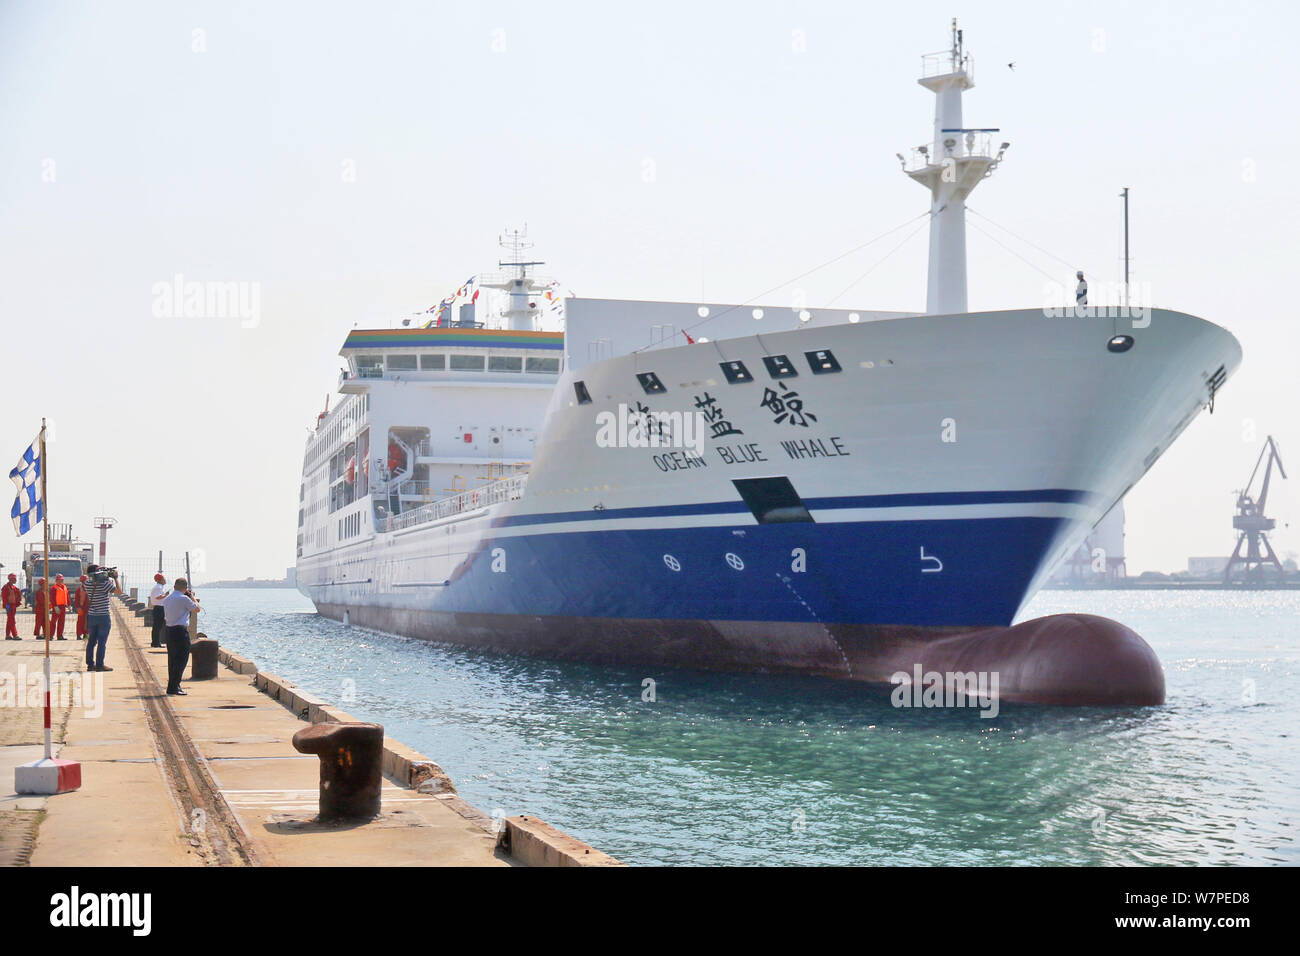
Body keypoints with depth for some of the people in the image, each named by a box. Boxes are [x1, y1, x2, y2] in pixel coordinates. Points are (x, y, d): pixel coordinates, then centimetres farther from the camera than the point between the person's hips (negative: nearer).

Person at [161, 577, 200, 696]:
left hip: (169, 630, 8)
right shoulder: (184, 599, -13)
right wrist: (192, 596, 13)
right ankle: (173, 687, -8)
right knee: (181, 659, -4)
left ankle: (173, 685, 21)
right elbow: (197, 609, -3)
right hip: (181, 631, -8)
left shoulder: (166, 599, 10)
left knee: (172, 659, 15)